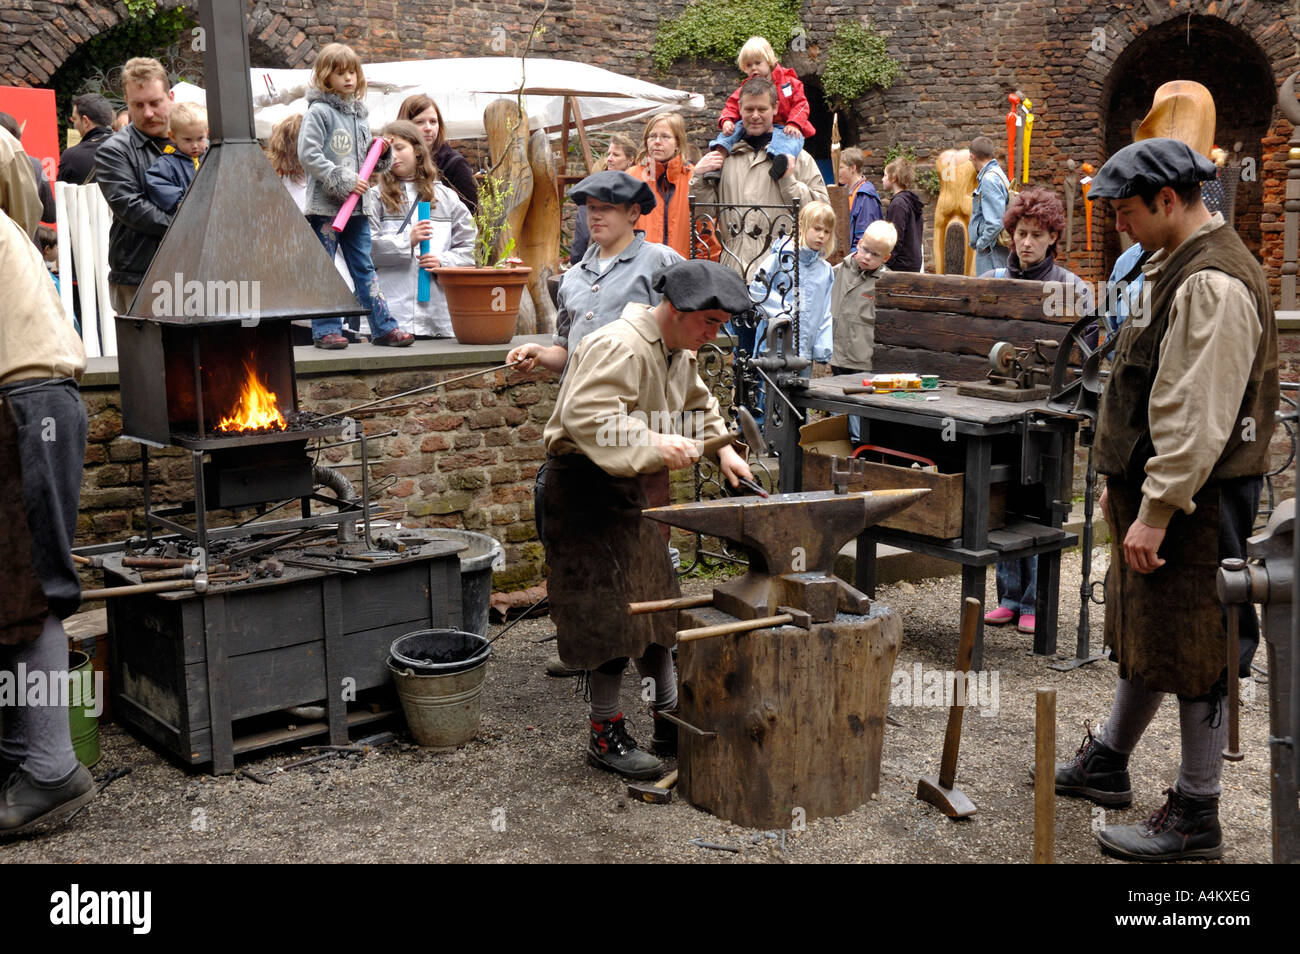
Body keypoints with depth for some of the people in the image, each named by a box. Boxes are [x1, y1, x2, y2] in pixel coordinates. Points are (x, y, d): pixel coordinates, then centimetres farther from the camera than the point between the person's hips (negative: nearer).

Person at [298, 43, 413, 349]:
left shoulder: (359, 114, 16)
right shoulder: (319, 111, -5)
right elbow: (308, 154, -14)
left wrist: (382, 153, 2)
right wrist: (342, 180, -18)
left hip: (357, 206, 6)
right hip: (325, 205, -6)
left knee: (364, 268, 10)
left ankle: (383, 327, 11)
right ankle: (326, 330, 5)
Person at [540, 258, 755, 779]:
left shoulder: (680, 352, 10)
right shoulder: (619, 347, -23)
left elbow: (699, 404, 26)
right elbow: (586, 416, -33)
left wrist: (723, 449, 11)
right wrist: (655, 444, -36)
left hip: (629, 487, 10)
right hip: (586, 486, -10)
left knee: (653, 601, 14)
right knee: (609, 612, -6)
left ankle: (669, 720, 25)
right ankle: (605, 735, 8)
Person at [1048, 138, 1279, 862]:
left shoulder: (1214, 285, -21)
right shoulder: (1182, 266, 14)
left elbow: (1197, 418, -26)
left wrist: (1155, 511, -23)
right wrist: (1127, 485, 21)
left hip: (1200, 500, -11)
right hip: (1162, 490, 11)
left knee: (1193, 649, -1)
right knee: (1144, 633, 21)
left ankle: (1196, 817, 11)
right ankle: (1108, 763, 37)